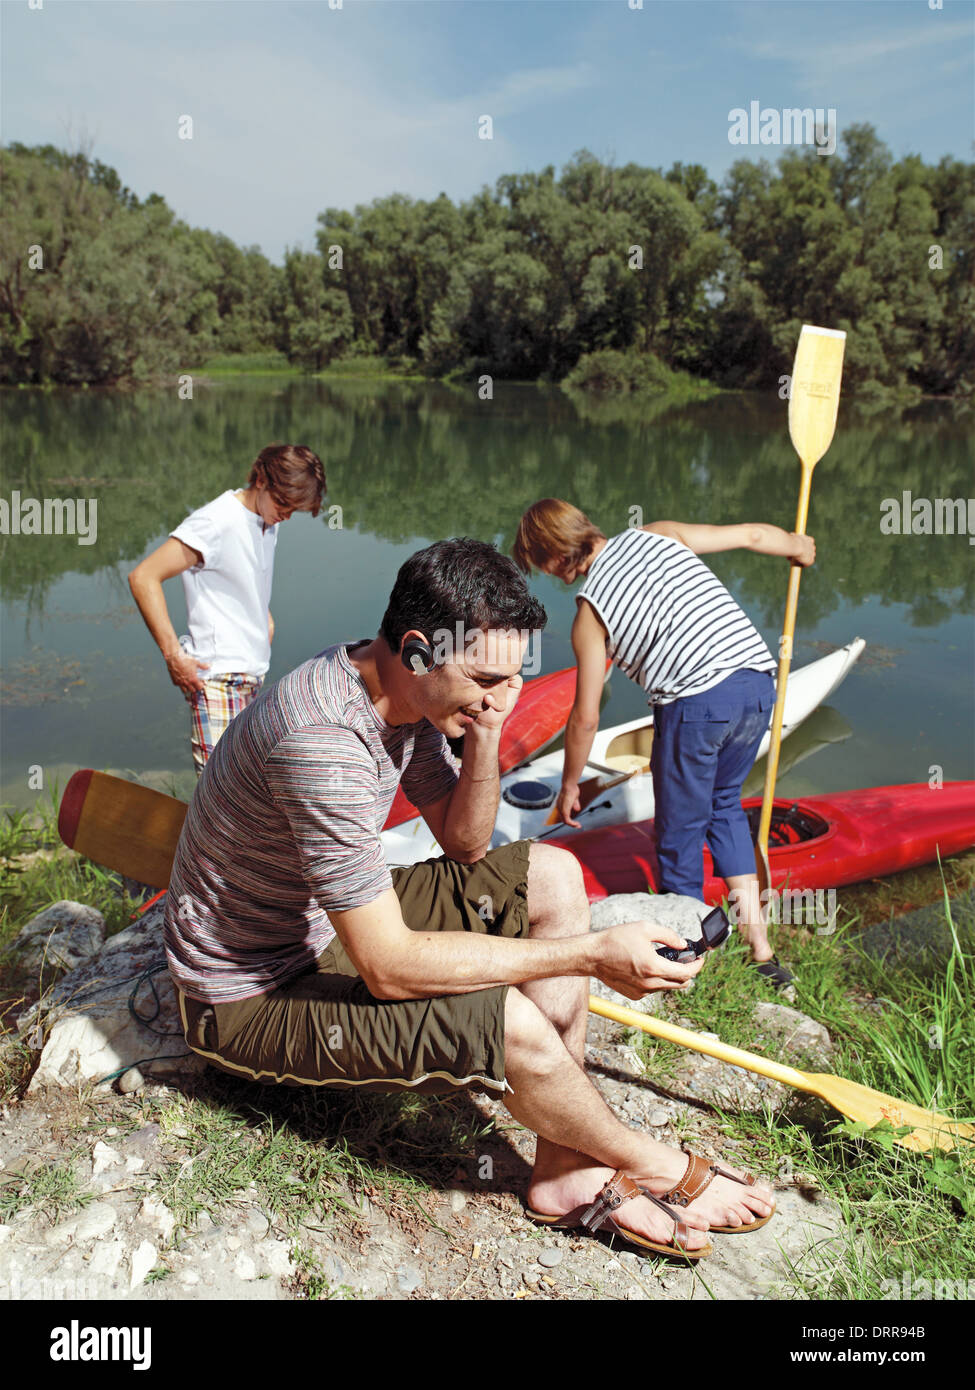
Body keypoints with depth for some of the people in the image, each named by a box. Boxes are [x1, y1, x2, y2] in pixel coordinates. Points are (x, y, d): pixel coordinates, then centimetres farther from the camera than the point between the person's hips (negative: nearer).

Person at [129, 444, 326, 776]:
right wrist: (173, 655, -19)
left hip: (253, 675, 8)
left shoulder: (268, 522, 11)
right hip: (217, 678, -8)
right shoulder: (217, 521, -15)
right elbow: (143, 578, -18)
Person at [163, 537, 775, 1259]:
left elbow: (465, 844, 3)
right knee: (505, 1019, -29)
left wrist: (484, 738, -16)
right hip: (254, 995, -9)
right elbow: (388, 969, -33)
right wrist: (591, 955, -29)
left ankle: (566, 1170, -2)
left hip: (333, 926, 9)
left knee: (551, 875, -1)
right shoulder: (322, 738, -35)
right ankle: (655, 1167, 4)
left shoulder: (403, 689, -6)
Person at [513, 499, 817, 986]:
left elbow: (586, 717, 5)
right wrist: (797, 546, 39)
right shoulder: (657, 535, 13)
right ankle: (760, 948, 25)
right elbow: (751, 534, 16)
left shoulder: (589, 608, 2)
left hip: (696, 702, -6)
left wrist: (569, 786, 20)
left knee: (680, 831, 13)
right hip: (758, 681, 7)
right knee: (724, 803, 25)